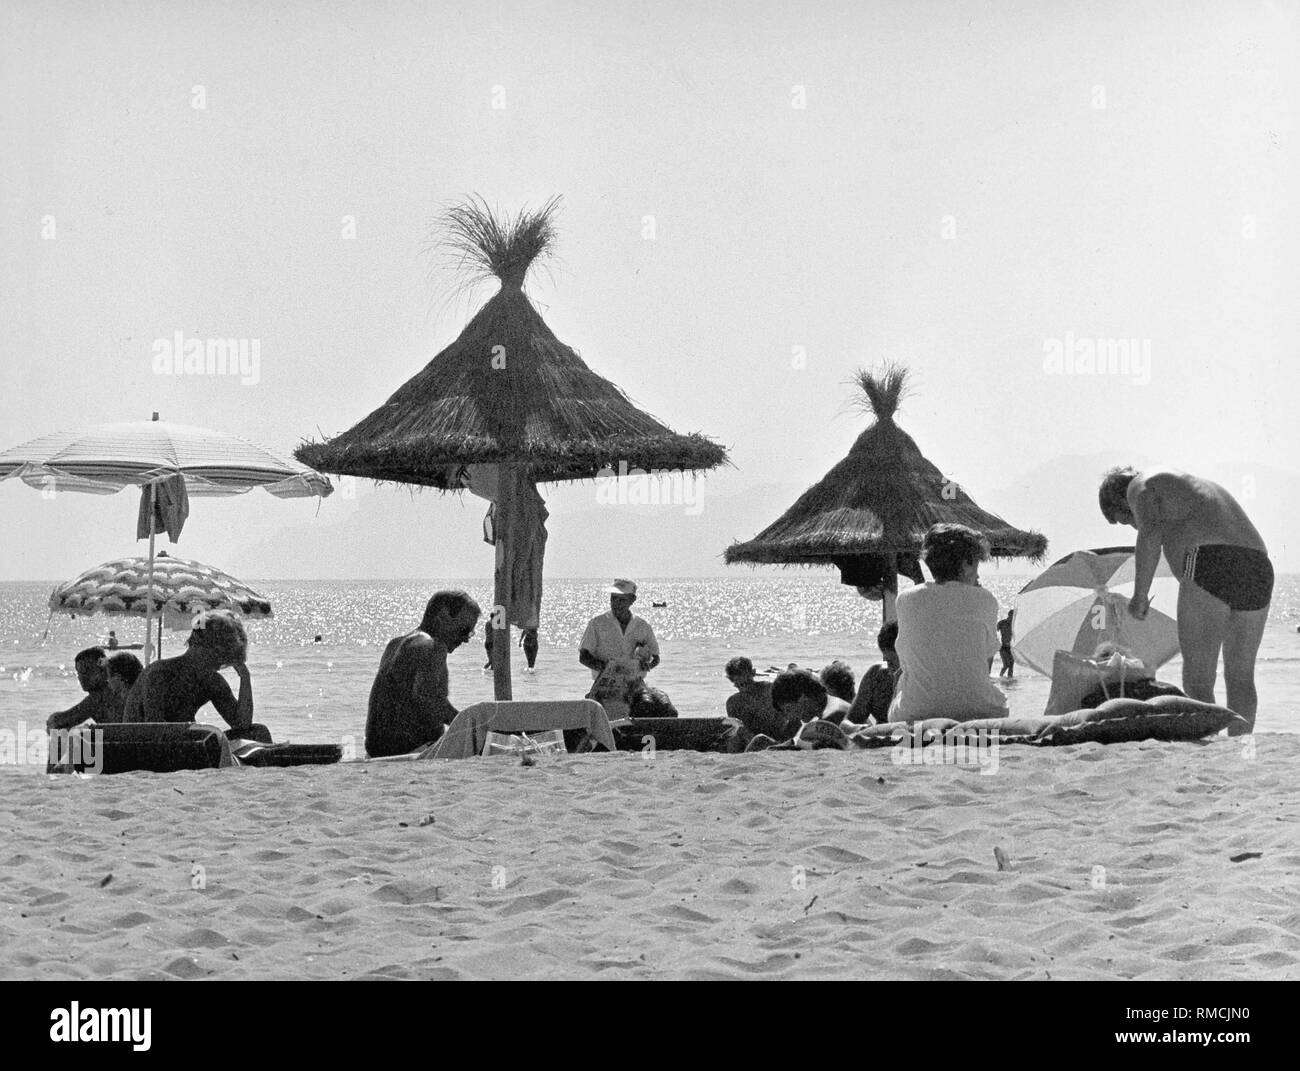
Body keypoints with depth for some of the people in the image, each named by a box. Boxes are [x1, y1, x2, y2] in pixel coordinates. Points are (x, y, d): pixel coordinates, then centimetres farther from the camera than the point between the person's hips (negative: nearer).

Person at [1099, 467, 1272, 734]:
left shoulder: (1141, 486, 12)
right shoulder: (1193, 486, 37)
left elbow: (1150, 535, -8)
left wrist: (1140, 594, -3)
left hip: (1210, 566, -8)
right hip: (1259, 569, 8)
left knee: (1197, 681, -5)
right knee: (1241, 677, 17)